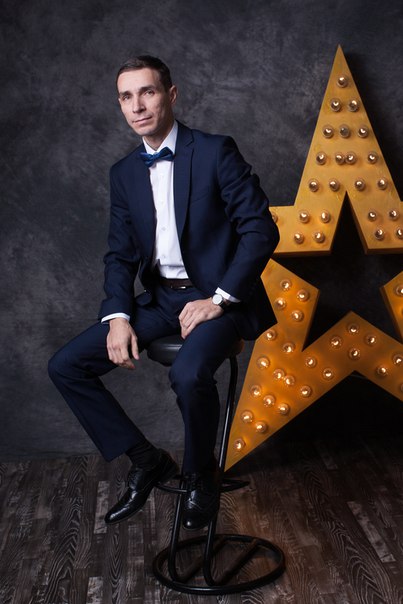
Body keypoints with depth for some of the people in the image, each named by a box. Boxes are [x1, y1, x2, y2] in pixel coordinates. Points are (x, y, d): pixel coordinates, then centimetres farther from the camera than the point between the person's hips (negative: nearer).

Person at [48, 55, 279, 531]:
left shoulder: (216, 153, -7)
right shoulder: (124, 173, 9)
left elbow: (261, 230, -11)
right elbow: (120, 254, 10)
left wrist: (218, 298, -17)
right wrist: (117, 316, -6)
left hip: (216, 297, -6)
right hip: (159, 299, 6)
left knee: (189, 374, -35)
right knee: (65, 366, -5)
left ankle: (200, 474, -3)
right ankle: (146, 461, 8)